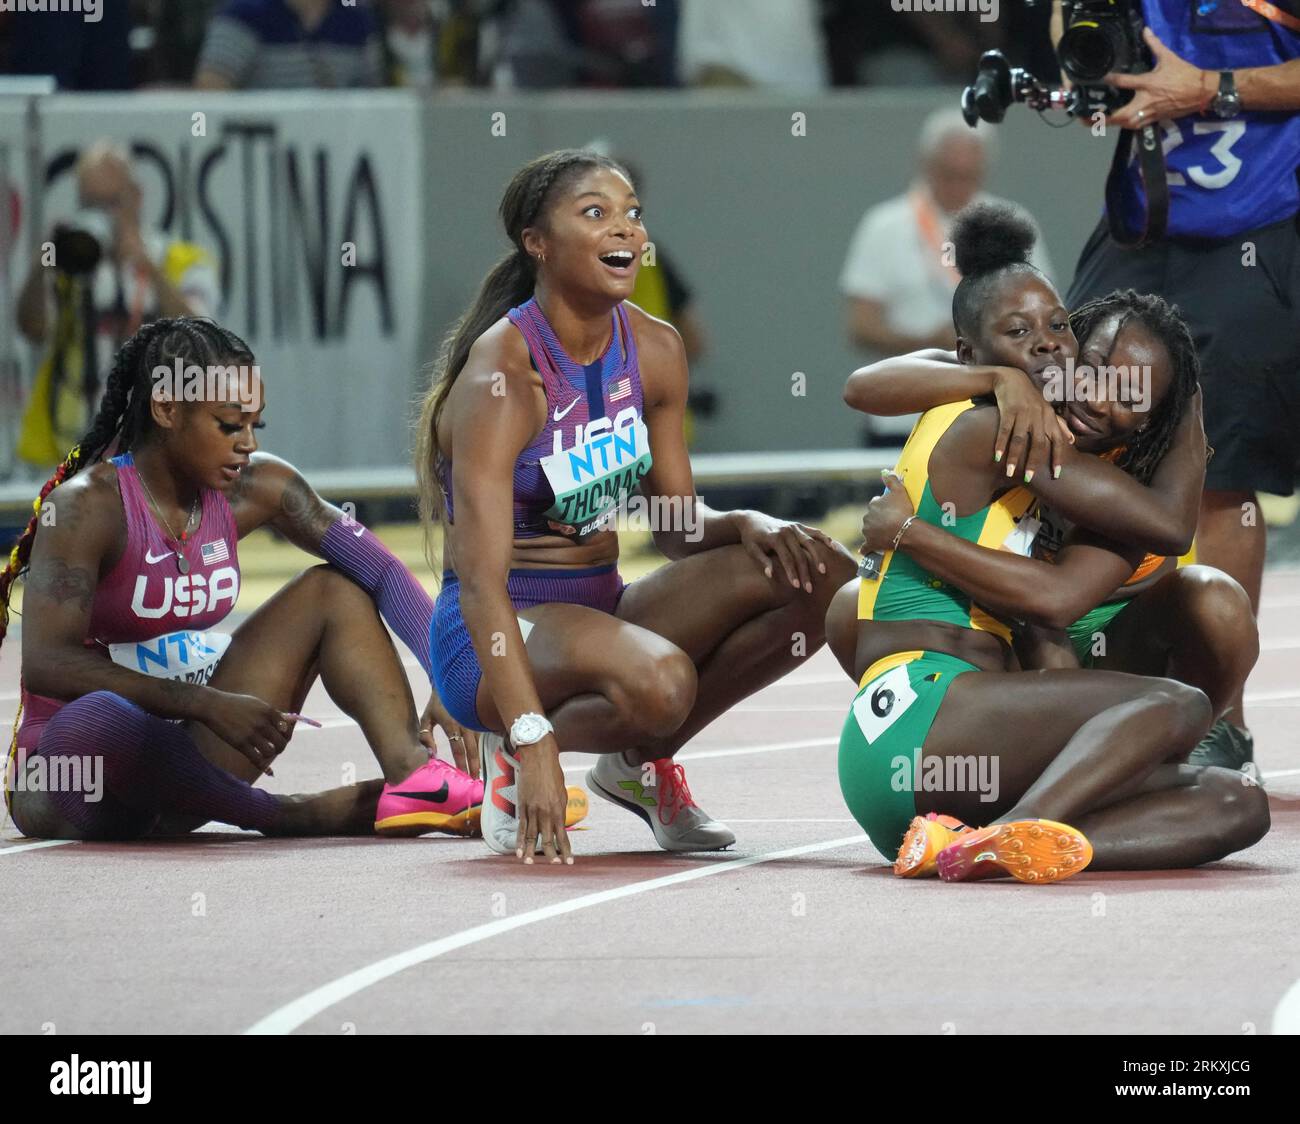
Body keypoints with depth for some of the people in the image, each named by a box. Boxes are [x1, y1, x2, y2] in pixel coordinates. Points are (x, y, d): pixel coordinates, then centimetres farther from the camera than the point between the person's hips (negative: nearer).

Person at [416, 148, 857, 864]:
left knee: (820, 578, -9)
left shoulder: (653, 351, 3)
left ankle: (640, 761, 4)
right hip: (495, 643, -7)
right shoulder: (503, 372, -20)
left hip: (603, 612, 7)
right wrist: (534, 743, -37)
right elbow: (481, 577, -27)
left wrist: (748, 527, -13)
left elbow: (678, 530, 12)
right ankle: (511, 758, -5)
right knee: (658, 679, -37)